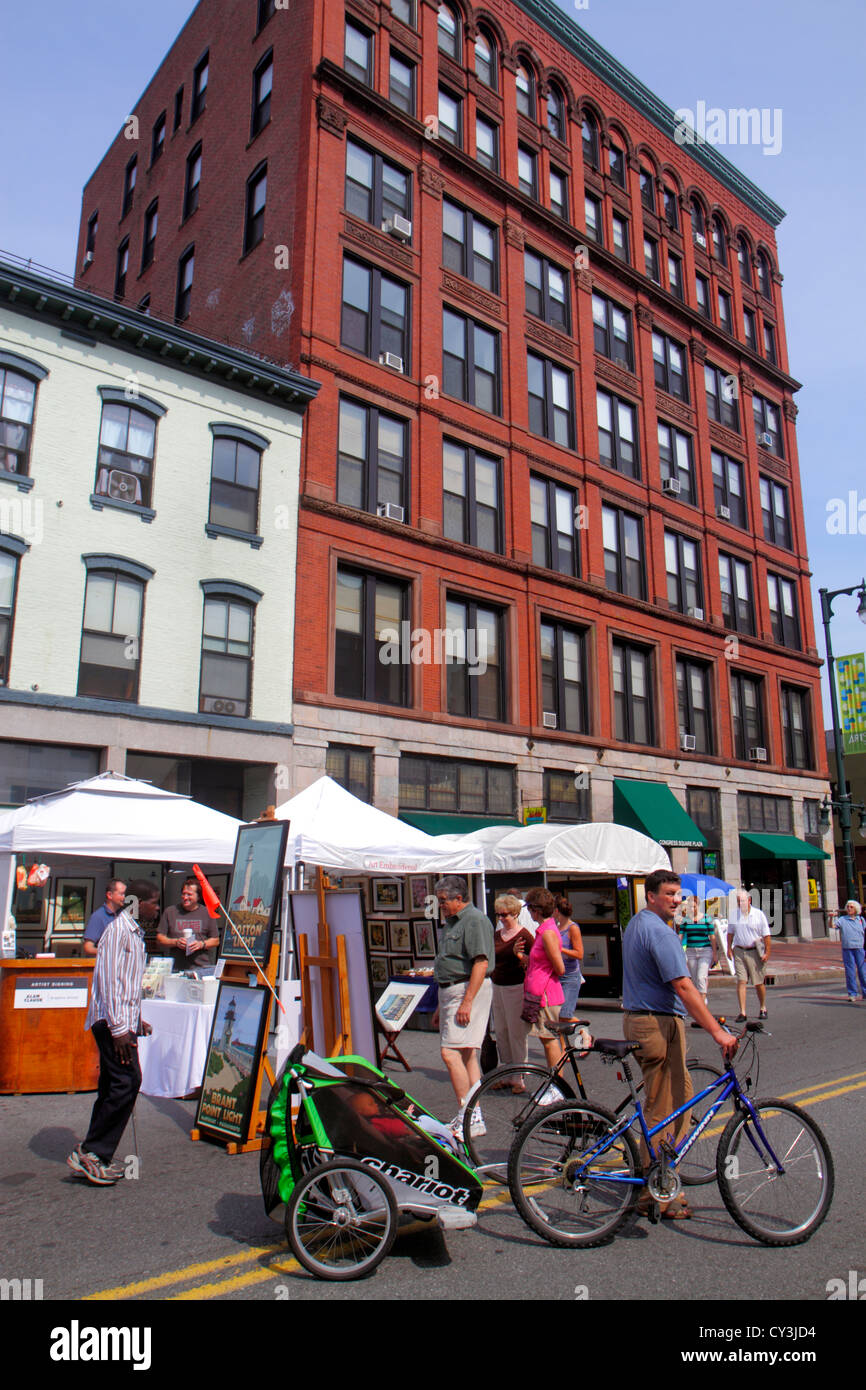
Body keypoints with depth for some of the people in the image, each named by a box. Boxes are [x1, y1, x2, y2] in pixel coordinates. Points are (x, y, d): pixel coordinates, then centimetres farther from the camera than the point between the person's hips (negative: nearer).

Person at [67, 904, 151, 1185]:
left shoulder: (134, 933, 18)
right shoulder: (118, 929, -12)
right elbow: (109, 979, -18)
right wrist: (119, 1028, -20)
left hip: (122, 1022, 10)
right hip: (112, 1022, -10)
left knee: (113, 1088, 10)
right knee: (128, 1081, -13)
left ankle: (96, 1160, 17)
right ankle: (89, 1152, -4)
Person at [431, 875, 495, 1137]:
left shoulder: (475, 920, -12)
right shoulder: (452, 922, 18)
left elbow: (481, 962, -20)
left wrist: (467, 1002, -24)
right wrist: (441, 1007, 24)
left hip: (469, 990, -10)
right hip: (451, 992, 10)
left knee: (450, 1053, -13)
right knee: (466, 1055, 11)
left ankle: (467, 1117, -6)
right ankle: (474, 1118, 17)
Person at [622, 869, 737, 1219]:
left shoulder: (635, 925, 13)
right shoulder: (659, 931, -19)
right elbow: (683, 987, -26)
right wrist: (717, 1031, -27)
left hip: (637, 1018, 10)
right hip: (659, 1024, -10)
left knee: (681, 1093, 20)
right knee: (661, 1111, -1)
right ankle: (657, 1196, 8)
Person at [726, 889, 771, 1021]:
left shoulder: (758, 914, -3)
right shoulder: (734, 915, 4)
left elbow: (766, 935, -2)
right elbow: (730, 933, 14)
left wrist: (767, 952, -6)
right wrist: (729, 948, 7)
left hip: (755, 952, -2)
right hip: (739, 951, 2)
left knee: (759, 983, 7)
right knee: (741, 981, -5)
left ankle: (763, 1008, 28)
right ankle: (742, 1012, -5)